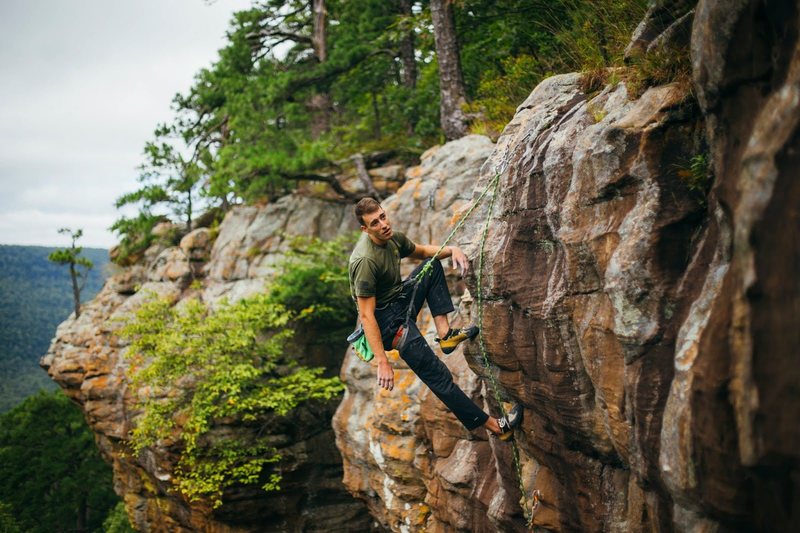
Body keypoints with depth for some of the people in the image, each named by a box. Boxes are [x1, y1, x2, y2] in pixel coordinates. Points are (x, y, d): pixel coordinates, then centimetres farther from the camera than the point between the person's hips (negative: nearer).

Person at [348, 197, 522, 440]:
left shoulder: (393, 238, -2)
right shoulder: (365, 260, -28)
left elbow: (420, 251, 21)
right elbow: (366, 316, -28)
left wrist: (451, 250, 0)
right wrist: (382, 362, -31)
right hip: (386, 321, -10)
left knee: (432, 265, 19)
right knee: (437, 375, -16)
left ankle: (445, 333, 4)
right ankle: (493, 425, -11)